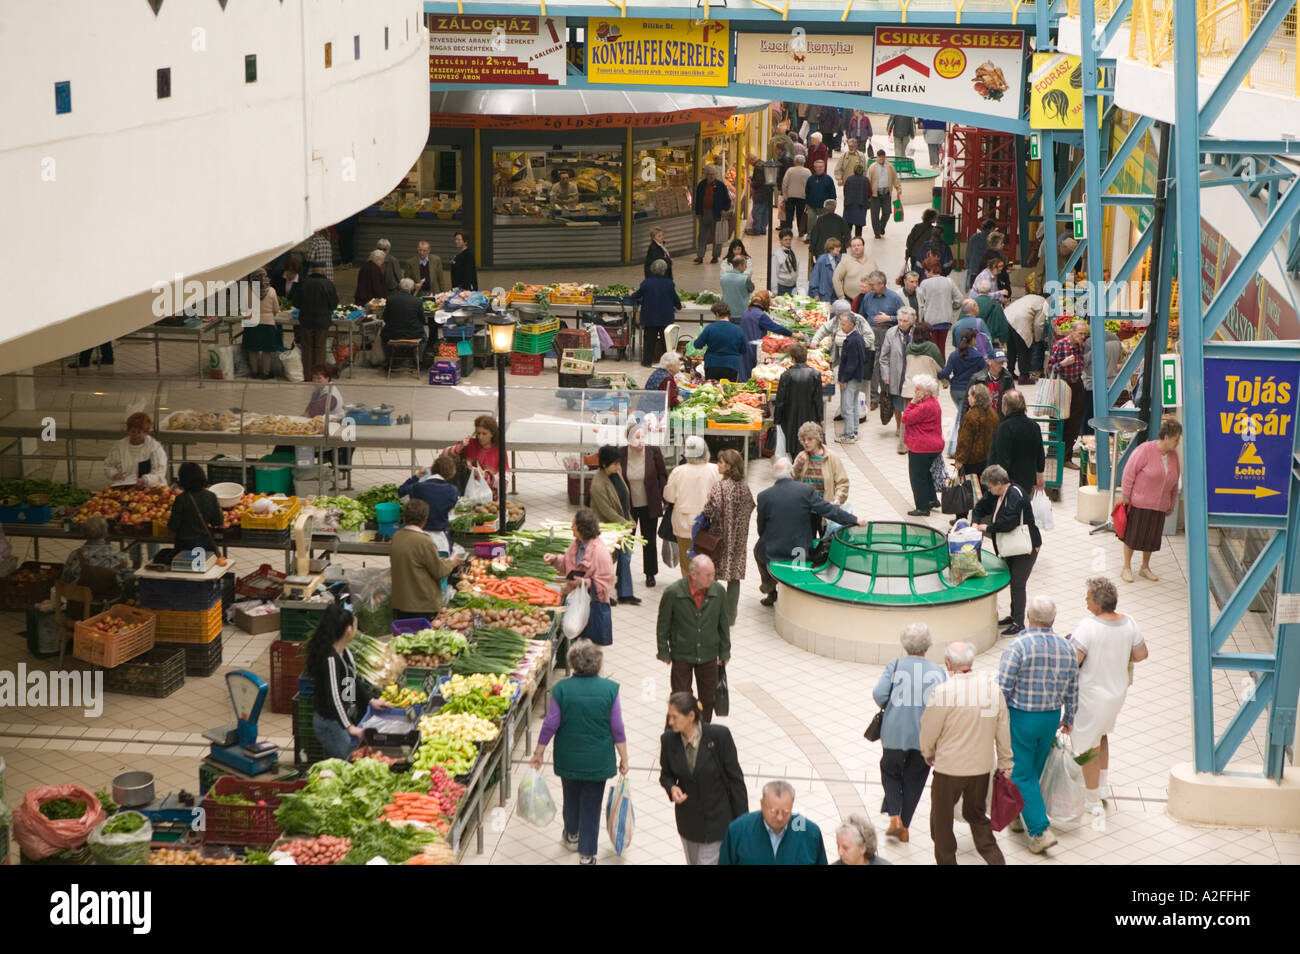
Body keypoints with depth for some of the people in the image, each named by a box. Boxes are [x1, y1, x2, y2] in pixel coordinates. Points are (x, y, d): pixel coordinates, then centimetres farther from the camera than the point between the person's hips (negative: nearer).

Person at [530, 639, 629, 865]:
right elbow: (617, 729, -8)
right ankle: (587, 854, 12)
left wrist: (538, 753, 6)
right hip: (598, 759, -1)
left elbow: (550, 725, -7)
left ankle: (572, 836, 45)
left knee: (571, 796, 23)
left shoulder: (561, 689, -13)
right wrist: (623, 758, 3)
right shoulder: (609, 689, -12)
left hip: (568, 758, 1)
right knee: (591, 803, 9)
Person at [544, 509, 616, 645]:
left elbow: (606, 582, -19)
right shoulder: (576, 544, 3)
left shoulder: (599, 551, -21)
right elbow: (567, 565, 20)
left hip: (594, 603, -8)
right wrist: (555, 559, 4)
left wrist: (587, 583, -30)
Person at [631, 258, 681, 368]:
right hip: (666, 317, 1)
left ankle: (647, 361, 11)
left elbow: (636, 296, 1)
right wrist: (679, 306, 22)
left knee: (649, 339, 9)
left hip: (650, 317, -1)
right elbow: (675, 299, 0)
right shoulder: (669, 283, -9)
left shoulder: (646, 283, -11)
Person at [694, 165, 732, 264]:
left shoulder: (721, 186, -2)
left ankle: (715, 256, 14)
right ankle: (700, 256, 6)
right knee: (702, 235, 4)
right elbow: (697, 199, 13)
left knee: (716, 236, 4)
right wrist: (697, 212, 8)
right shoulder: (701, 185, 7)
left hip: (715, 214, -3)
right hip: (703, 213, 3)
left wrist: (724, 209, -11)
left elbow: (727, 200, 3)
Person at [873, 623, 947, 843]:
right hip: (925, 736, 1)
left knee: (890, 771, 21)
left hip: (895, 733, -1)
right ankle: (904, 828, 21)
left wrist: (886, 707, 7)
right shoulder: (937, 671, -4)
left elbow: (879, 694, -14)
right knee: (914, 779, 16)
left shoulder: (895, 665, -7)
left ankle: (894, 817, 3)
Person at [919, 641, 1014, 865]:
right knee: (976, 814, 20)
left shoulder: (942, 691, -19)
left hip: (949, 766, -5)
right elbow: (1003, 730, 4)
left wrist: (928, 753, 11)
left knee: (942, 819, 14)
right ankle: (996, 858, 11)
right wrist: (1005, 763, 15)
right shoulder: (992, 687, -4)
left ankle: (946, 860, 22)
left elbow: (929, 729, -9)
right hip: (982, 766, 5)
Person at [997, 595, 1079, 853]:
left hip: (1020, 717, -6)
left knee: (1021, 774, 2)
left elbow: (1002, 687, -18)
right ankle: (1020, 817, 37)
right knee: (1034, 771, 21)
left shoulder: (1018, 646, -18)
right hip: (1051, 717, 6)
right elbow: (1072, 690, 9)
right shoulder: (1066, 648, -1)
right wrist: (1069, 718, 23)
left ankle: (1040, 830, -7)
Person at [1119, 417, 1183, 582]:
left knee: (1152, 537, 11)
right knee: (1132, 535, 4)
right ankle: (1127, 568, 17)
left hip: (1159, 506, 6)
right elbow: (1130, 471, -12)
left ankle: (1145, 568, 29)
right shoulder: (1146, 449, -15)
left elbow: (1174, 481, 15)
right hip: (1138, 503, -6)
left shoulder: (1173, 454, 5)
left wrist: (1172, 504, 18)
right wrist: (1125, 495, -11)